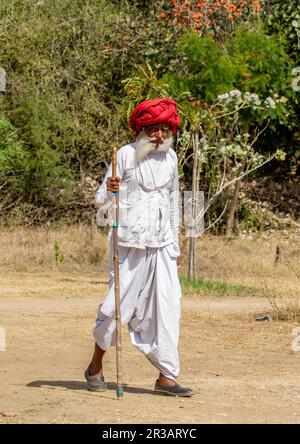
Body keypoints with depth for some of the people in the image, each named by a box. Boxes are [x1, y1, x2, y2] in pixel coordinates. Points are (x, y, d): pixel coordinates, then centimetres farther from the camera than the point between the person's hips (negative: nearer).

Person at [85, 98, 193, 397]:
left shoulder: (170, 157, 12)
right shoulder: (126, 155, -3)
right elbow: (101, 201, -1)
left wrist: (174, 245, 21)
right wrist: (109, 191, -24)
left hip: (161, 245, 5)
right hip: (129, 242, -4)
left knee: (167, 306, -4)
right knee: (119, 304, -4)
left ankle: (166, 376, -3)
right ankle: (95, 367, 17)